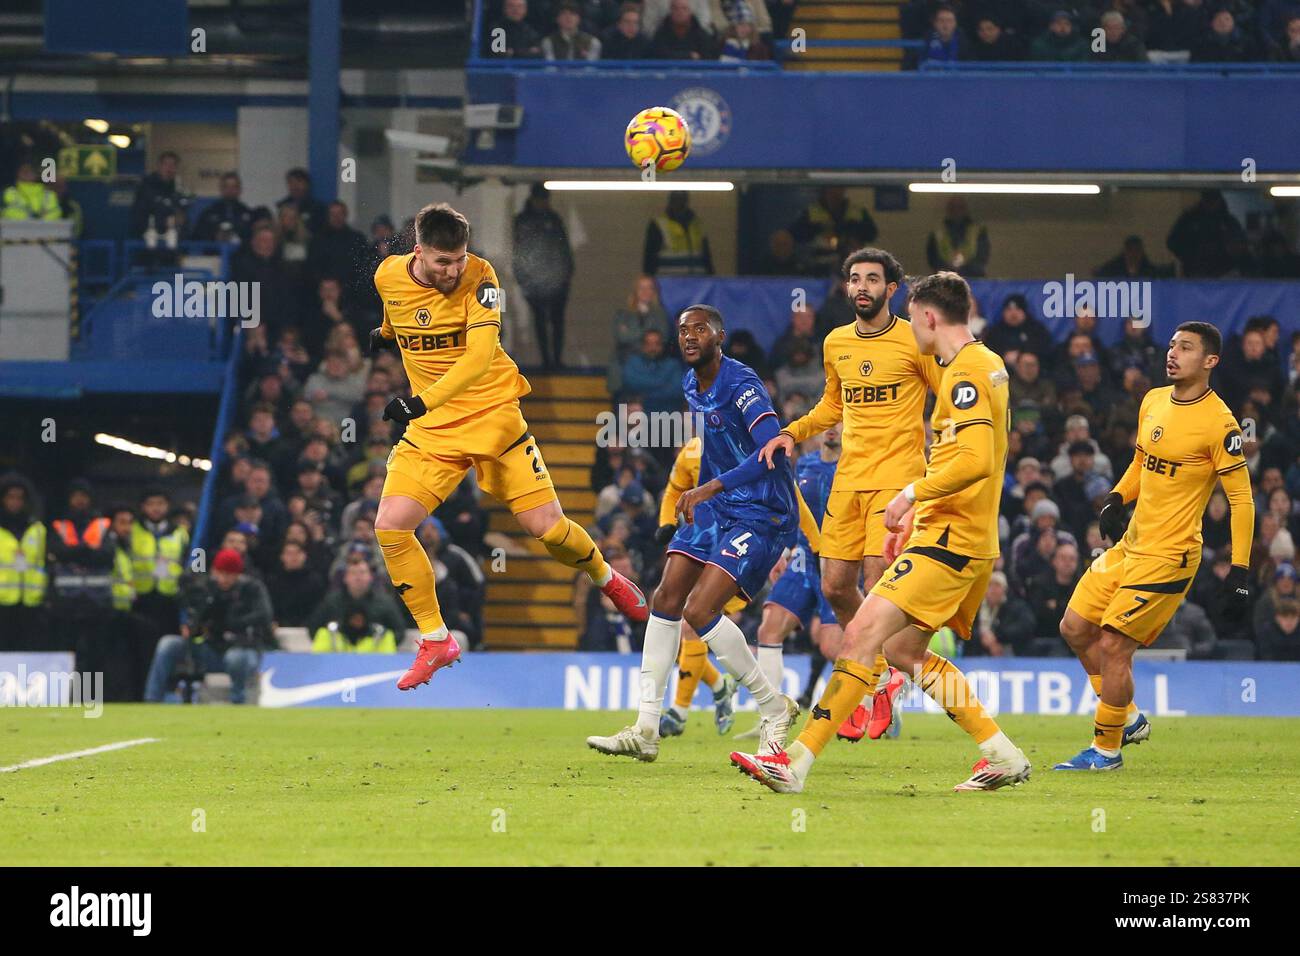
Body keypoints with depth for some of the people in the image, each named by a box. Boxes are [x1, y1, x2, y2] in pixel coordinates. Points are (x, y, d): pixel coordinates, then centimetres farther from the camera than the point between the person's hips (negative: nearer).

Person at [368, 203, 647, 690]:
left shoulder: (479, 276, -17)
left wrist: (423, 400, -40)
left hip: (493, 416, -3)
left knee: (547, 527, -4)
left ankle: (607, 579, 30)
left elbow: (480, 353, -29)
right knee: (390, 527, -14)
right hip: (430, 430, 3)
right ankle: (435, 641, 1)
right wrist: (385, 334, 42)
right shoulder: (388, 277, -6)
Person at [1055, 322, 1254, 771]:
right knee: (1076, 629, 10)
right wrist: (1116, 499, 6)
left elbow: (1241, 499, -12)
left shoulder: (1219, 422, -15)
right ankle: (1129, 719, 24)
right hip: (1129, 545, 8)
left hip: (1169, 555, -8)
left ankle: (1106, 749, 6)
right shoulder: (1153, 401, 8)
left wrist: (1240, 571, -16)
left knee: (1113, 645, -10)